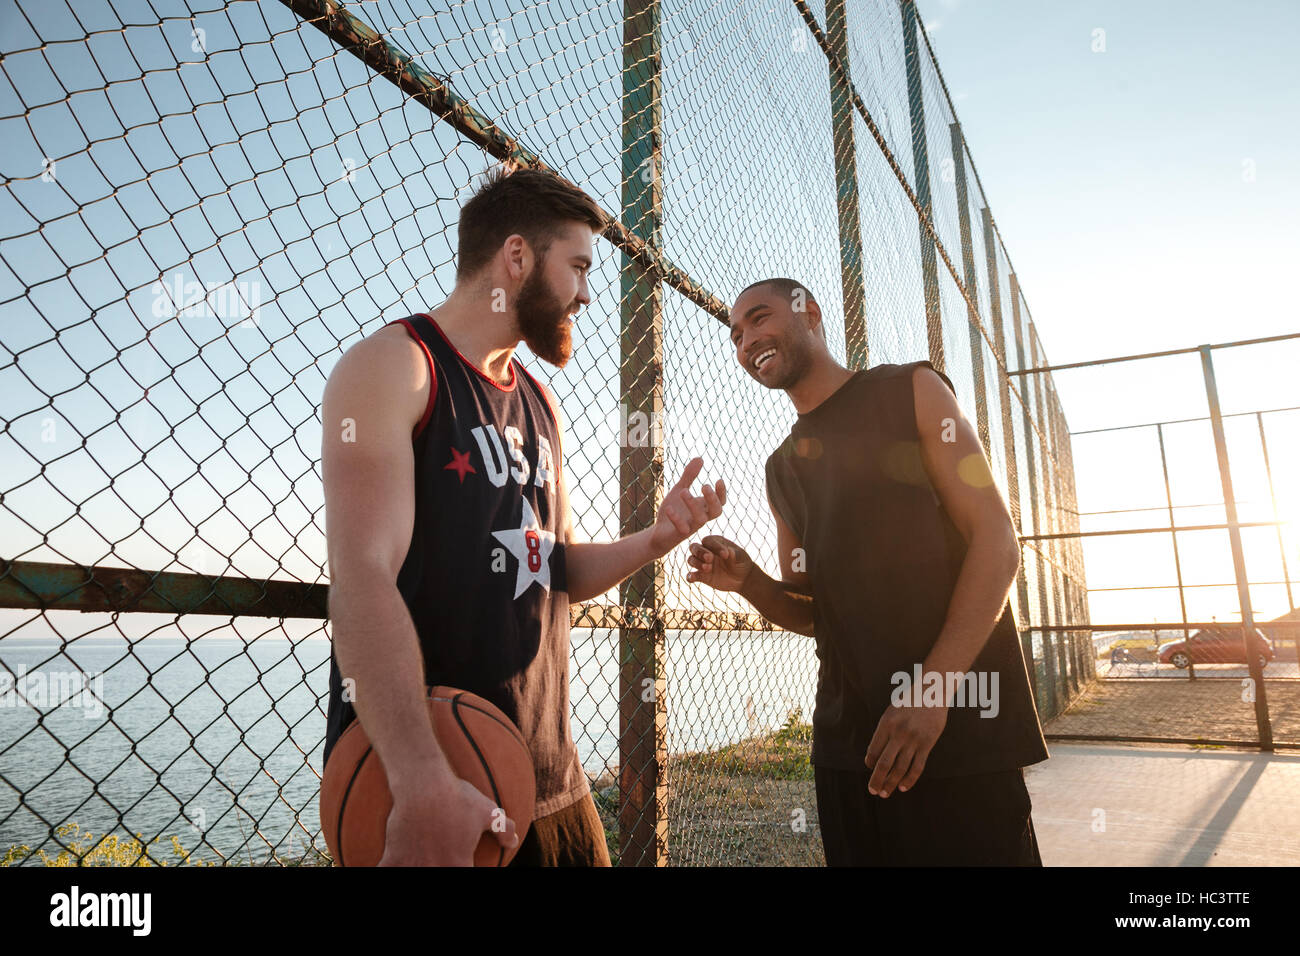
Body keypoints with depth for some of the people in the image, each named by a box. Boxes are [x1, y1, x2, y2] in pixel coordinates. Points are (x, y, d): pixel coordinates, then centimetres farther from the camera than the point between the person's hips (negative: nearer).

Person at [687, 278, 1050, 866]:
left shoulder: (911, 392, 1)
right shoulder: (783, 469, 15)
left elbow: (996, 540, -8)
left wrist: (933, 687, -18)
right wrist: (747, 582, -5)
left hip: (959, 726, -4)